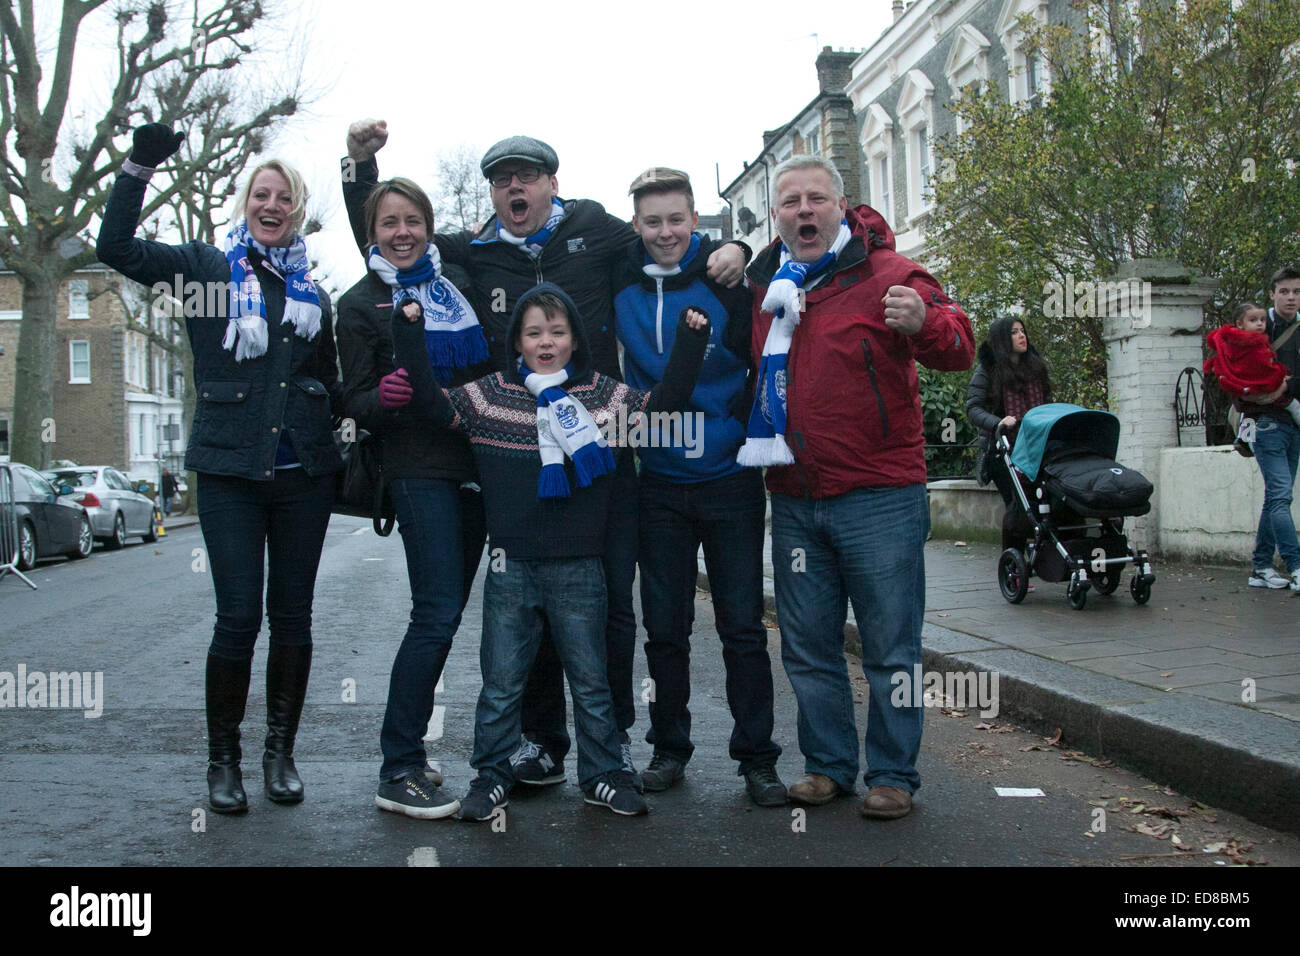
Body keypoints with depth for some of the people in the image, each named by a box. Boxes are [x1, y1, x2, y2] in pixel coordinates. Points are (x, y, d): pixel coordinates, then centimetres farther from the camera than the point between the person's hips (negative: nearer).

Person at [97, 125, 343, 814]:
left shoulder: (312, 292, 16)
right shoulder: (206, 268, 6)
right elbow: (115, 247, -6)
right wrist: (140, 166, -11)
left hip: (303, 472, 3)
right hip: (230, 470, -3)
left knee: (292, 616, 6)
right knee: (238, 616, -6)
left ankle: (280, 751, 19)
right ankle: (222, 758, 11)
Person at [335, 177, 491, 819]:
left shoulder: (457, 281, 15)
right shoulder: (360, 304, 3)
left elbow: (492, 367, 23)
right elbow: (356, 403, -1)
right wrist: (384, 396, -21)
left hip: (478, 462, 5)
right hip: (419, 469, -5)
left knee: (445, 609, 7)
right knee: (438, 612, -13)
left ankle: (406, 751, 19)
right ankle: (398, 771, -4)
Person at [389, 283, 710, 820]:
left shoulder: (604, 396, 3)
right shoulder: (489, 396, 2)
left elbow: (664, 404, 1)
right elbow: (430, 402, -4)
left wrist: (689, 342, -8)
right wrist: (408, 335, -11)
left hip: (579, 569, 0)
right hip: (511, 568, 0)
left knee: (590, 681, 12)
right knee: (501, 681, 9)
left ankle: (602, 775, 27)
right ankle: (491, 776, 24)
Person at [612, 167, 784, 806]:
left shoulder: (726, 280, -7)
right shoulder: (620, 284, 1)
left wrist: (750, 434, -11)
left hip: (730, 480, -3)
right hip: (659, 483, 3)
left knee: (743, 626, 2)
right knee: (664, 627, 10)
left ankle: (757, 758, 11)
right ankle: (669, 748, 24)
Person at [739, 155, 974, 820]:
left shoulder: (884, 273, -5)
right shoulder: (765, 285, 10)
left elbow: (958, 348, -15)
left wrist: (924, 324, -38)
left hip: (879, 498, -5)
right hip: (795, 500, 5)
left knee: (890, 648, 2)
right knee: (808, 646, 13)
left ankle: (892, 775, 15)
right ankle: (829, 764, 26)